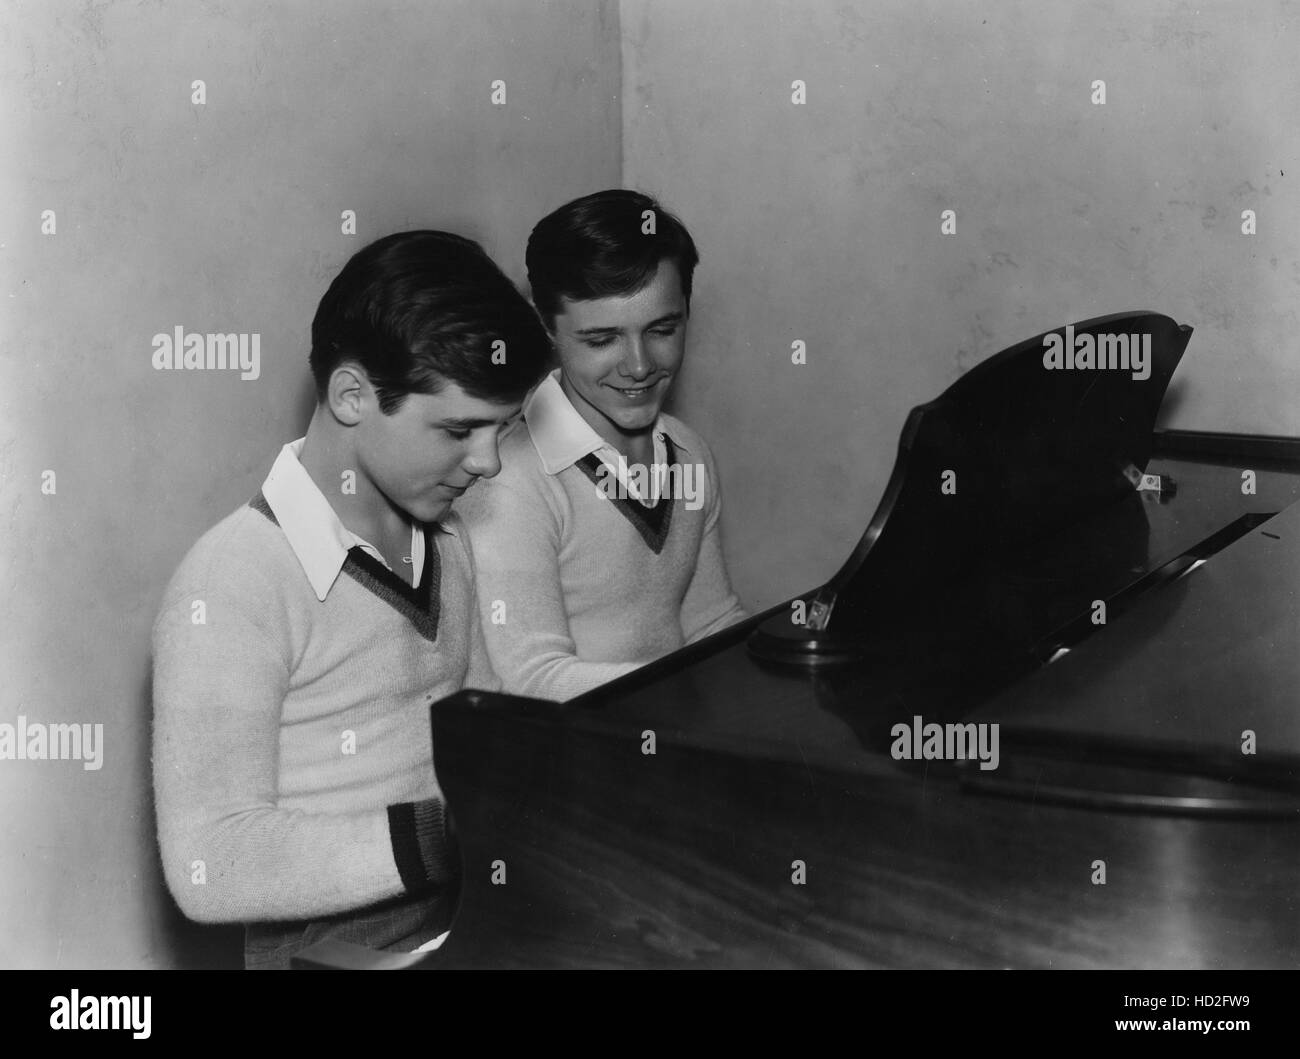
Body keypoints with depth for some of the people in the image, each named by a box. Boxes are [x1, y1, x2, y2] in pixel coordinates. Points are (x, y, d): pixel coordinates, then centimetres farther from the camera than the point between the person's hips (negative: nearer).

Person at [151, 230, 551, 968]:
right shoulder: (231, 589, -16)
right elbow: (213, 870, -21)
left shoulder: (445, 540, 9)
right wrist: (453, 837, -25)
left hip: (482, 910, 7)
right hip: (338, 944, -7)